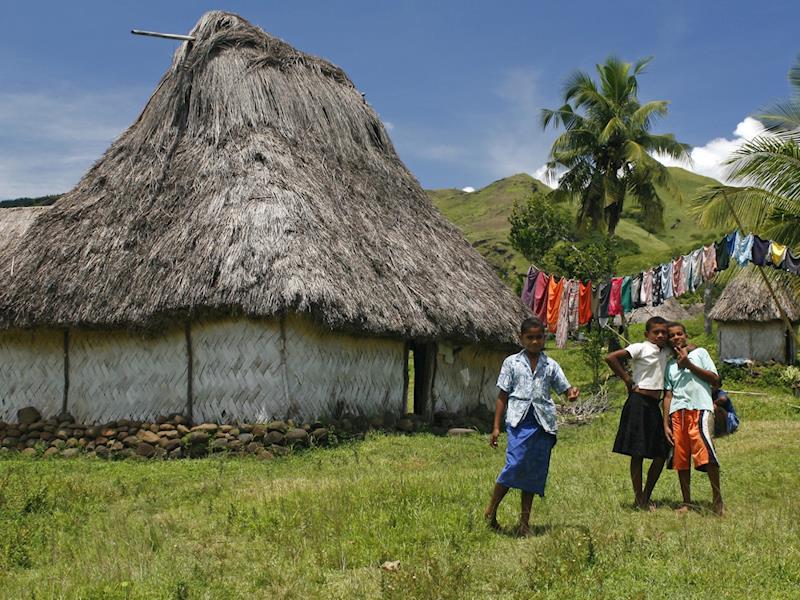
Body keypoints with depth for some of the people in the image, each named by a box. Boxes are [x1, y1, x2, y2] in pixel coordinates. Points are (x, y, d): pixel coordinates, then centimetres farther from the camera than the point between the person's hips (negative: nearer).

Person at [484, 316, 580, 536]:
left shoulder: (550, 365, 13)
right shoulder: (512, 363, 8)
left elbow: (565, 388, 12)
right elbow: (502, 396, 8)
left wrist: (572, 393, -14)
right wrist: (496, 427, 4)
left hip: (543, 423, 3)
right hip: (520, 420, -3)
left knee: (535, 472, 5)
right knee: (516, 465, -17)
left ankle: (524, 522, 14)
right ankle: (491, 511, 0)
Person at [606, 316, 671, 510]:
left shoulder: (666, 352, 13)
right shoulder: (640, 348, -7)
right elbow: (611, 358, -17)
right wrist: (627, 379, -12)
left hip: (654, 405, 7)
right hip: (639, 402, -7)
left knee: (662, 453, 6)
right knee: (638, 453, -1)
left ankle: (646, 496, 18)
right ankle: (639, 498, 6)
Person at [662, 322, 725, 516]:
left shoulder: (700, 353, 12)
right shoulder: (669, 364, 21)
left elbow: (715, 380, 3)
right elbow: (668, 395, 15)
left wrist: (689, 365, -3)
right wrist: (666, 424, 5)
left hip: (700, 409, -4)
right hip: (677, 413, 4)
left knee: (706, 454, -20)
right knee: (681, 458, 2)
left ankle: (718, 500, -11)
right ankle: (686, 502, 12)